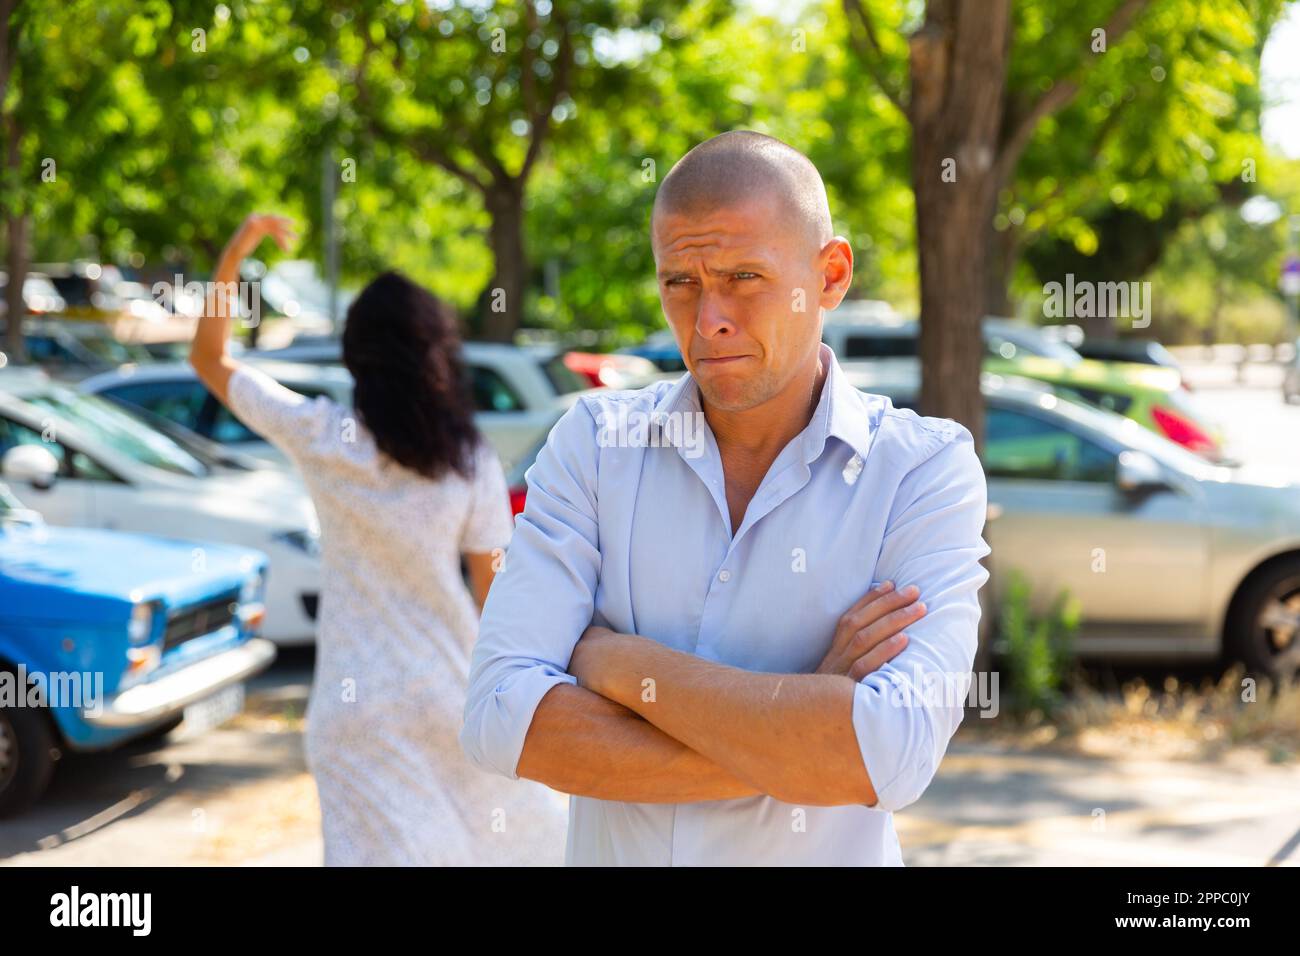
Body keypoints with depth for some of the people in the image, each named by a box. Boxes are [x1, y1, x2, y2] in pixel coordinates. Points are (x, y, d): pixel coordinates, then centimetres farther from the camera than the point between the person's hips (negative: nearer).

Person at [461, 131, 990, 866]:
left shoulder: (927, 469, -14)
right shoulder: (594, 442, -7)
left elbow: (890, 755, -28)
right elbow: (502, 719, -18)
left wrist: (618, 662, -21)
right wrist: (792, 737, -24)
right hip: (608, 848, 2)